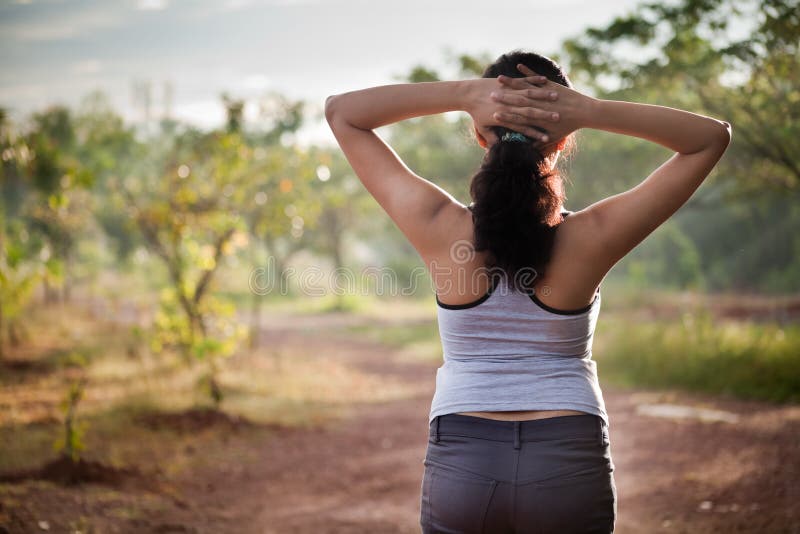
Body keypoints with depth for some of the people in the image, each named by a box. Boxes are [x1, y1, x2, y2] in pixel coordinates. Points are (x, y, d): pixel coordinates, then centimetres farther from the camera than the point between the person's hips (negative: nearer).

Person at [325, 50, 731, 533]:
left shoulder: (442, 229, -13)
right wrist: (590, 111, -17)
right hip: (570, 470, 0)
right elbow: (712, 137, -3)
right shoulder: (591, 239, -14)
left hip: (460, 466, 0)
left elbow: (341, 111, -2)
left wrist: (462, 94, -15)